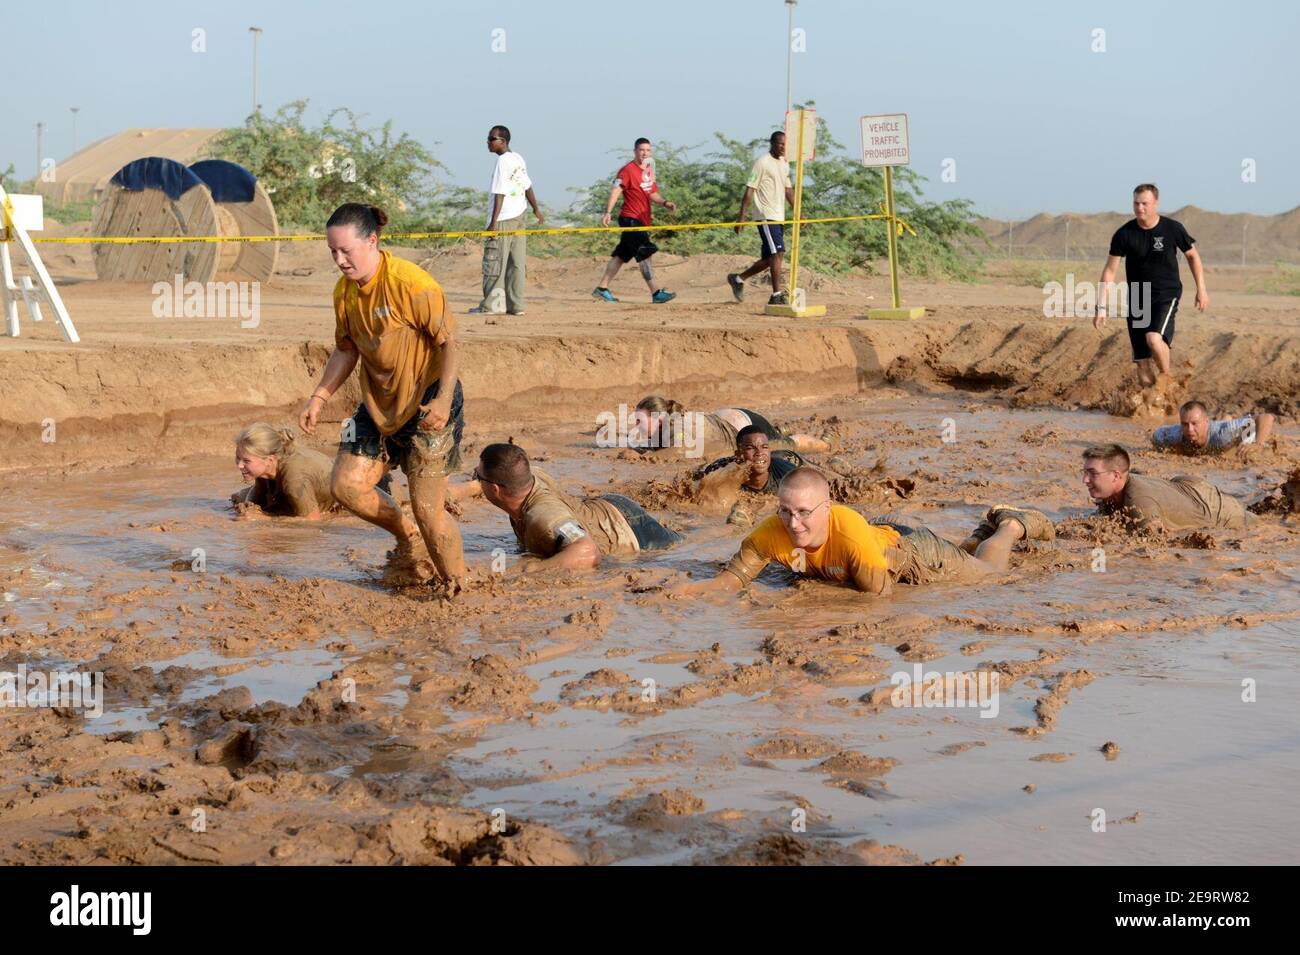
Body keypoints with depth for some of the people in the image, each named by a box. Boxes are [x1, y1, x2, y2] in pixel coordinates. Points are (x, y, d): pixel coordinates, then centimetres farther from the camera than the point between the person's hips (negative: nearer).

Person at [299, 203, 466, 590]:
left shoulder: (412, 284, -21)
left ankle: (457, 587, 12)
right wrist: (318, 398, 6)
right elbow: (346, 351, 14)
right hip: (378, 402, 7)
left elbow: (449, 342, -18)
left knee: (426, 507, -8)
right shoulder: (344, 291, 1)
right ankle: (406, 536, 27)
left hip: (427, 402, -7)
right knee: (346, 485, 1)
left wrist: (444, 400, -27)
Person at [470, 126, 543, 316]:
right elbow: (527, 186, 19)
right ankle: (516, 305, 8)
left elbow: (500, 194, -17)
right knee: (516, 263, 7)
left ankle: (490, 305, -3)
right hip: (519, 216, 8)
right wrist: (536, 209, 33)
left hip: (503, 219, -8)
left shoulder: (502, 162, -13)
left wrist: (494, 222, -19)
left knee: (494, 263, -4)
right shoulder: (518, 159, 11)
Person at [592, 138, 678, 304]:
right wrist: (608, 212, -29)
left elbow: (652, 194, 22)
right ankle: (656, 292, -16)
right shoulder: (628, 170, -11)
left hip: (643, 219, 9)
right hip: (630, 218, -9)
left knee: (622, 255, 12)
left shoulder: (649, 170, 15)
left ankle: (602, 289, 19)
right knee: (645, 253, -13)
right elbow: (616, 190, -18)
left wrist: (664, 203, 3)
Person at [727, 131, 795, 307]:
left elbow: (788, 190, 24)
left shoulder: (784, 164, 17)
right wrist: (742, 216, -15)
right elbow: (750, 190, -10)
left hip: (779, 217, 8)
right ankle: (777, 295, -16)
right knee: (777, 253, -16)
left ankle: (738, 279, 25)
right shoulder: (762, 162, -8)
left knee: (769, 259, 9)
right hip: (766, 216, -8)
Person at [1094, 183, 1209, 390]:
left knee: (1154, 338, -28)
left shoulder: (1172, 229, -8)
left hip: (1166, 295, -2)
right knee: (1142, 361, 1)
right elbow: (1109, 272, -3)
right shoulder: (1124, 234, -7)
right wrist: (1101, 307, -9)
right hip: (1137, 300, 2)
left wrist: (1201, 290, 8)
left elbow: (1192, 255, 9)